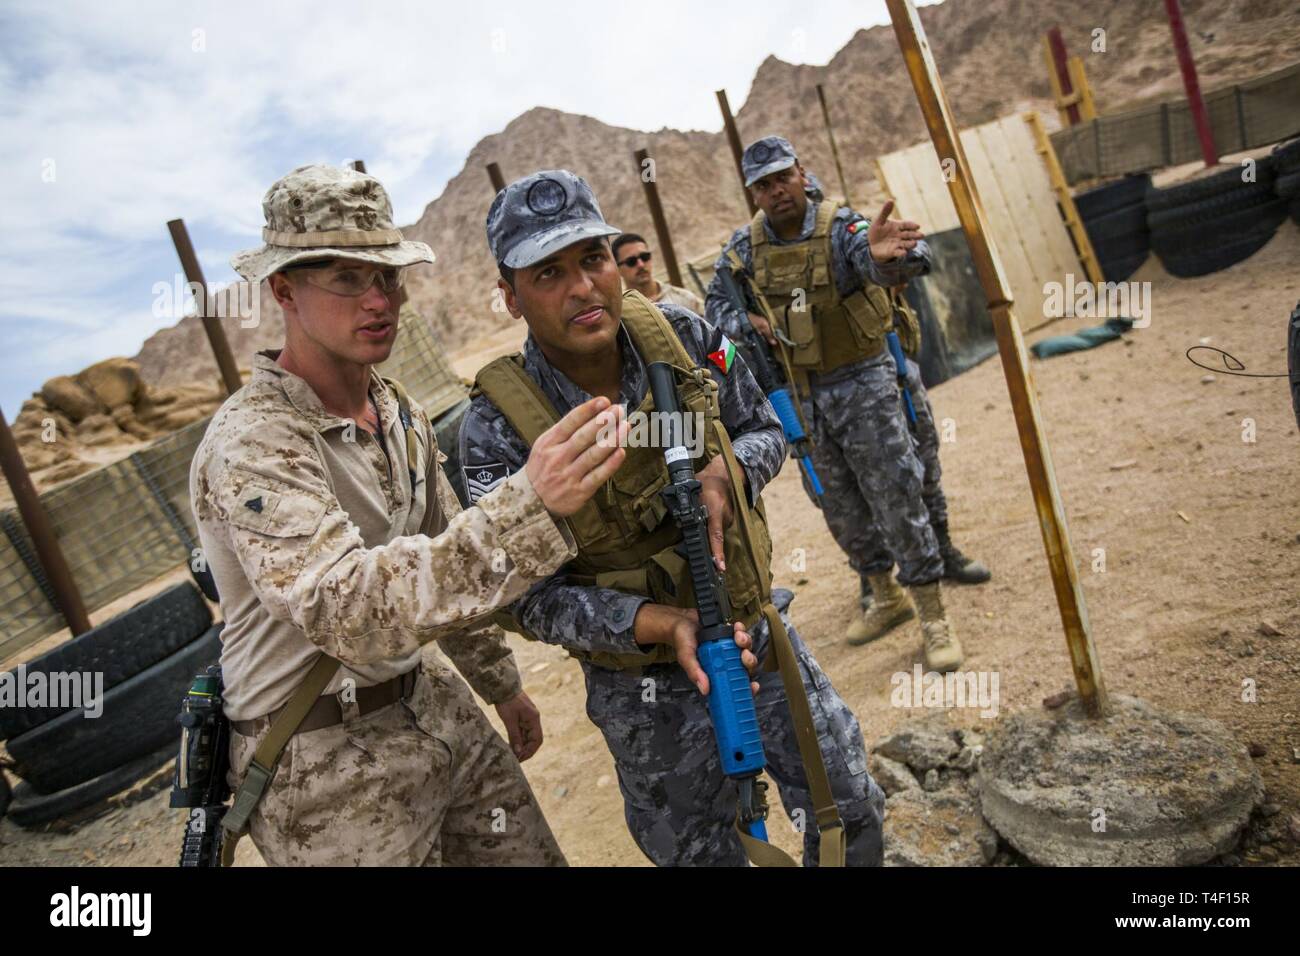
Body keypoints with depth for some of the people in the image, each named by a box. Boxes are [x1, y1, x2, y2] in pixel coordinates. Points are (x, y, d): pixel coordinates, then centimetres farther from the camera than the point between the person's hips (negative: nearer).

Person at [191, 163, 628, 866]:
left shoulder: (399, 413, 4)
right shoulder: (250, 444, -22)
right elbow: (348, 609, -36)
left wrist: (499, 683, 18)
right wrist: (530, 506, -46)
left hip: (432, 705, 7)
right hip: (326, 766, -7)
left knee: (533, 856, 14)